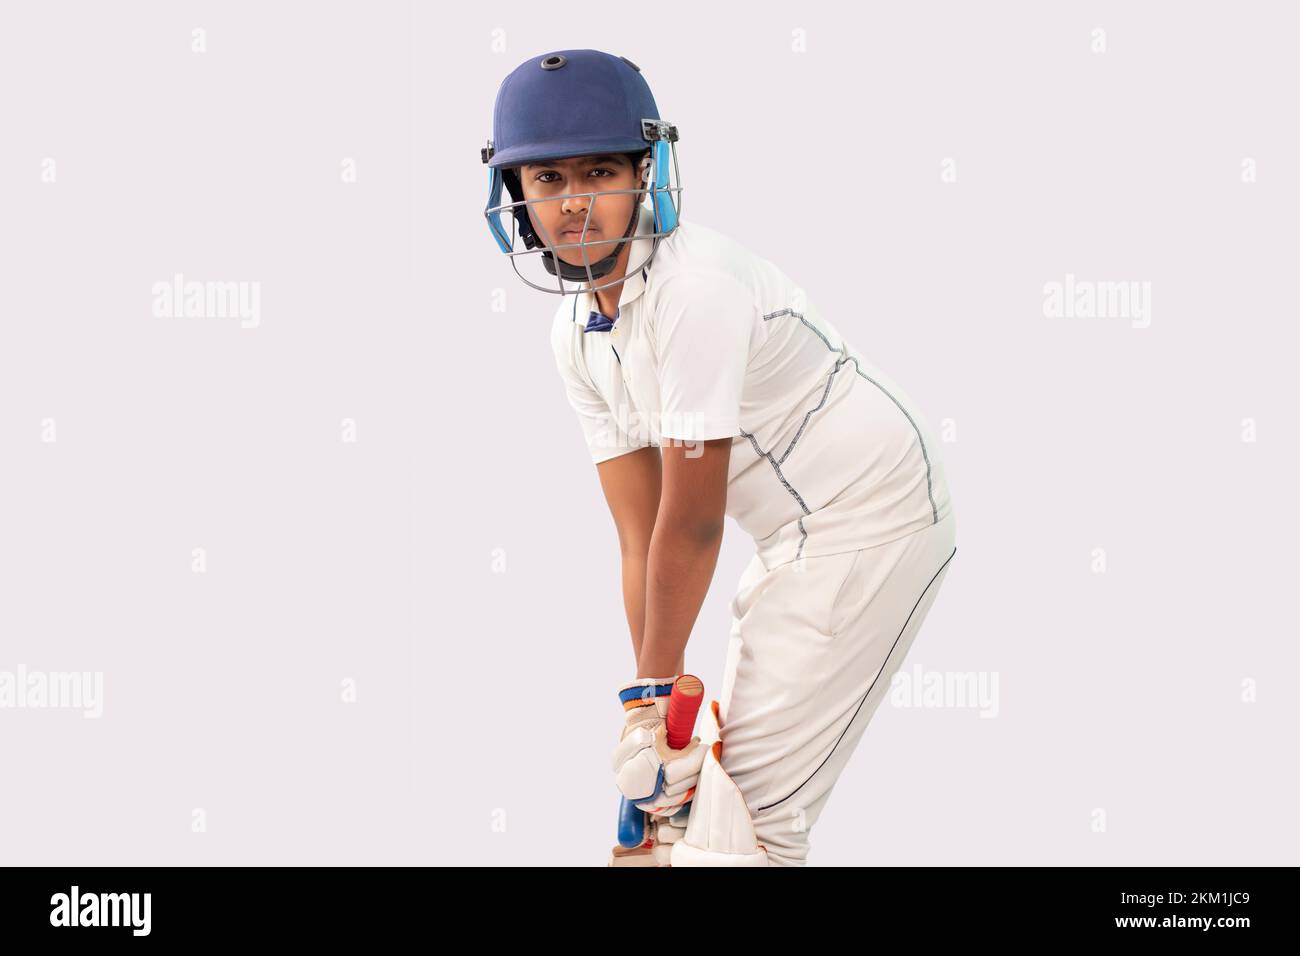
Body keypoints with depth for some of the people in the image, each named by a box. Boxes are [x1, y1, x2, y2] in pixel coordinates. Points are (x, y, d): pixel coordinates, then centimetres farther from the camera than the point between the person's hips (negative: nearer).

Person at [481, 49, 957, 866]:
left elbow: (694, 520, -21)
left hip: (877, 515, -9)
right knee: (724, 760, 16)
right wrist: (655, 695, -4)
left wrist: (655, 690, -13)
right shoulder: (577, 335, 3)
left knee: (750, 796, -12)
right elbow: (641, 535, 2)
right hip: (798, 536, 9)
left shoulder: (698, 287, -24)